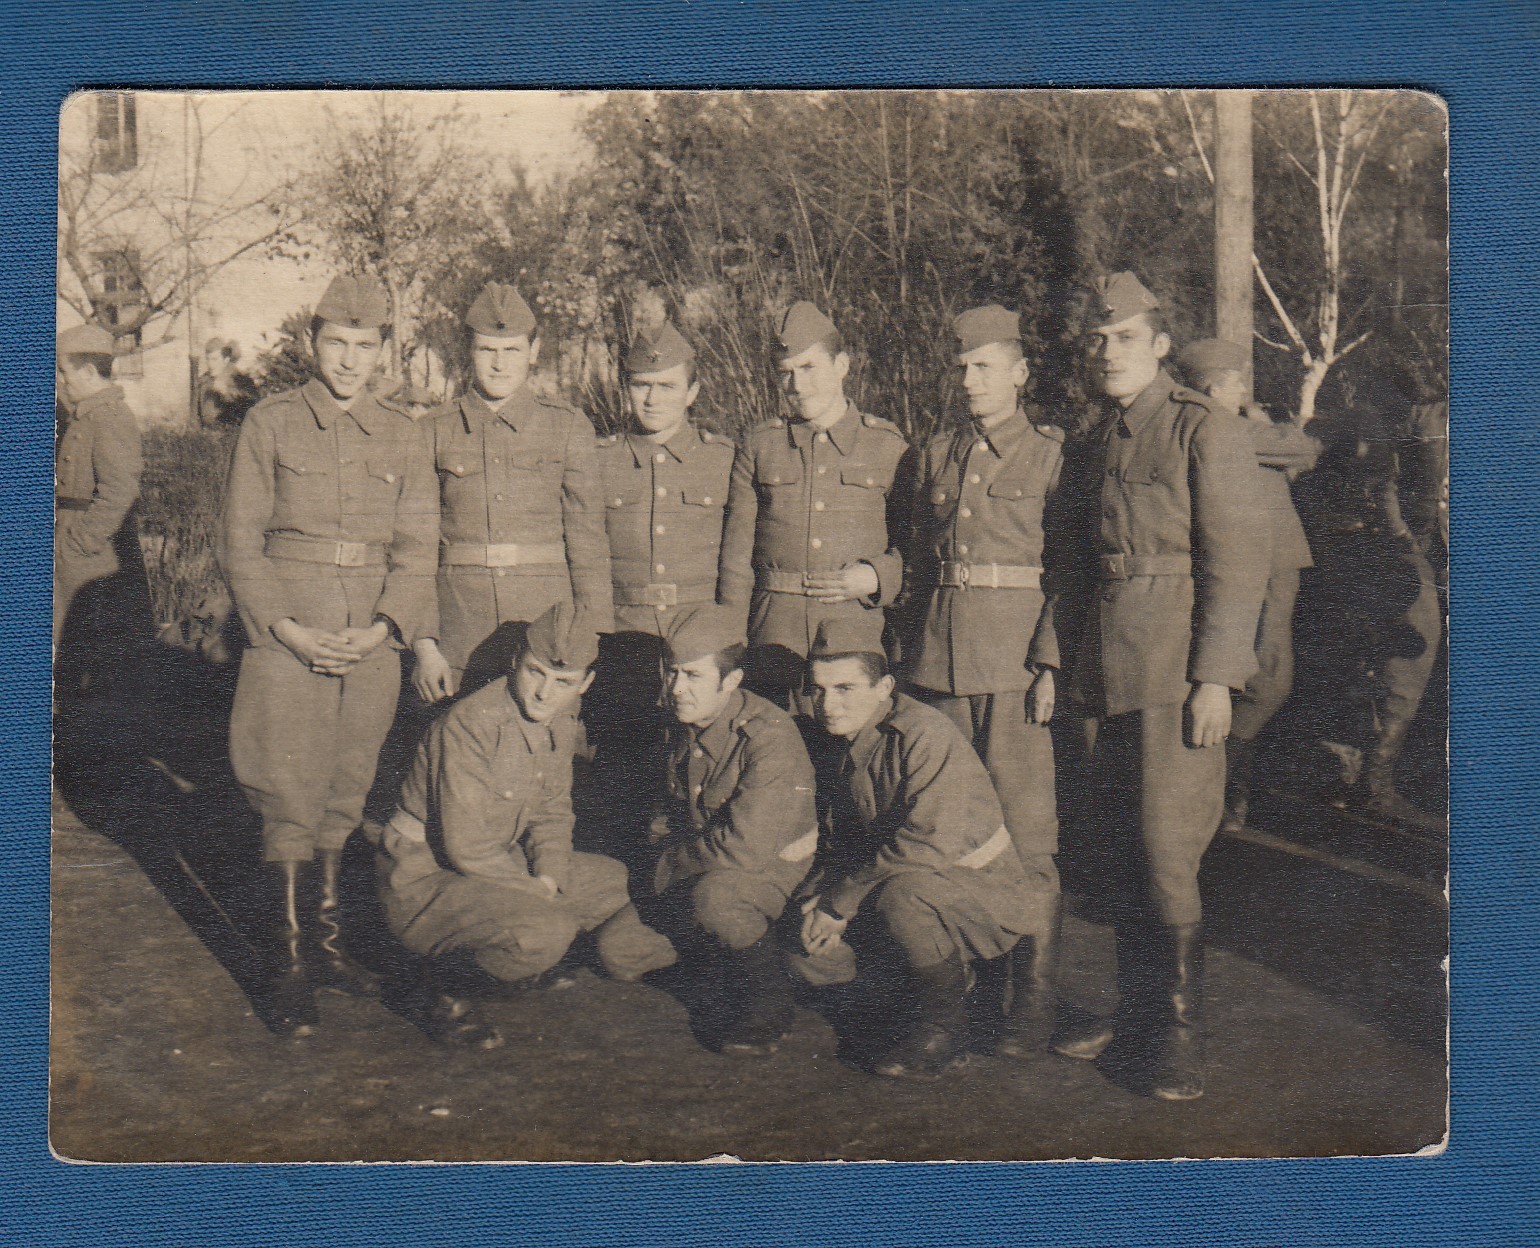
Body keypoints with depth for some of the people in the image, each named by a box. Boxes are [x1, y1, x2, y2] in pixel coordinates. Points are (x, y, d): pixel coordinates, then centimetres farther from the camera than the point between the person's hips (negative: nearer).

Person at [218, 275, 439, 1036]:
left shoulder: (404, 438, 8)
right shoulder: (269, 425, 1)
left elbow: (417, 547, 6)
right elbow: (239, 542, 0)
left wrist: (388, 625, -10)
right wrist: (283, 626, -12)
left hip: (373, 642, 3)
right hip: (286, 637, -3)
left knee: (346, 794, 11)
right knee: (289, 799, -4)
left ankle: (327, 939, 25)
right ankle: (289, 965, 5)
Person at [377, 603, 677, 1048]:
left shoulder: (559, 722, 3)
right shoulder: (470, 723, -25)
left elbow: (553, 813, 13)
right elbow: (465, 845, -26)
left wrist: (549, 878, -5)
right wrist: (535, 892, -15)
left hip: (499, 868, 9)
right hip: (425, 881, -9)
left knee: (612, 879, 13)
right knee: (545, 930, -31)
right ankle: (440, 986, -9)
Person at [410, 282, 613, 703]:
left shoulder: (568, 427, 3)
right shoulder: (436, 431, 4)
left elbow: (588, 542, 2)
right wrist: (424, 645, -2)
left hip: (547, 622, 0)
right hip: (460, 633, 1)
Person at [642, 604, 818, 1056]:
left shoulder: (771, 736, -25)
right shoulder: (684, 726, 0)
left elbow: (748, 846, -30)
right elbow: (673, 809, 17)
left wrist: (670, 865, -17)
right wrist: (660, 852, -3)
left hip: (773, 865, -8)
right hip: (705, 864, 8)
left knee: (712, 896, -38)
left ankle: (767, 1007, -15)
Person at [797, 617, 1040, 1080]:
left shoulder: (926, 734, -22)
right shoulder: (844, 742, 4)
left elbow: (932, 842, -30)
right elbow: (842, 836, 12)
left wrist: (842, 900, -24)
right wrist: (821, 895, -9)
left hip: (982, 891, -8)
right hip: (915, 884, 8)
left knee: (902, 892, -39)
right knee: (802, 943, -8)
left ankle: (946, 1028, -15)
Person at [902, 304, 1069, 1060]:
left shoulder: (1052, 455, 0)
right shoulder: (938, 456, 15)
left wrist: (1052, 664, -12)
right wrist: (919, 647, 13)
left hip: (1017, 656, -5)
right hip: (941, 657, 5)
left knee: (1025, 830, -4)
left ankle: (1032, 1001, 4)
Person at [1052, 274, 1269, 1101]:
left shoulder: (1205, 429, -6)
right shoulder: (1100, 440, 15)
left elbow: (1239, 561, -11)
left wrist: (1215, 678, -16)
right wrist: (1073, 664, 14)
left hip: (1179, 668, -7)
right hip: (1112, 672, 7)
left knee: (1167, 848, -7)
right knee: (1124, 846, 11)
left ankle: (1179, 1030, 6)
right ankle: (1135, 1010, 22)